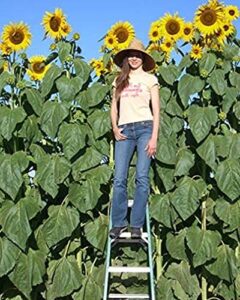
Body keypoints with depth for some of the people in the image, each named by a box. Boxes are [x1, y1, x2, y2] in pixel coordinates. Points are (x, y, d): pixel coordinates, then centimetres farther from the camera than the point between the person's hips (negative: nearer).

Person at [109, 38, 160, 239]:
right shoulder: (119, 81, 20)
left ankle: (137, 225, -5)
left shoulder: (150, 79, 10)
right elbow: (114, 107, 19)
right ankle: (118, 223, 0)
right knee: (119, 179, -7)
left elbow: (156, 110, 4)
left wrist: (154, 137, -6)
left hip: (145, 127, -2)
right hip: (124, 130, 3)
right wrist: (115, 128, 1)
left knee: (142, 177, -9)